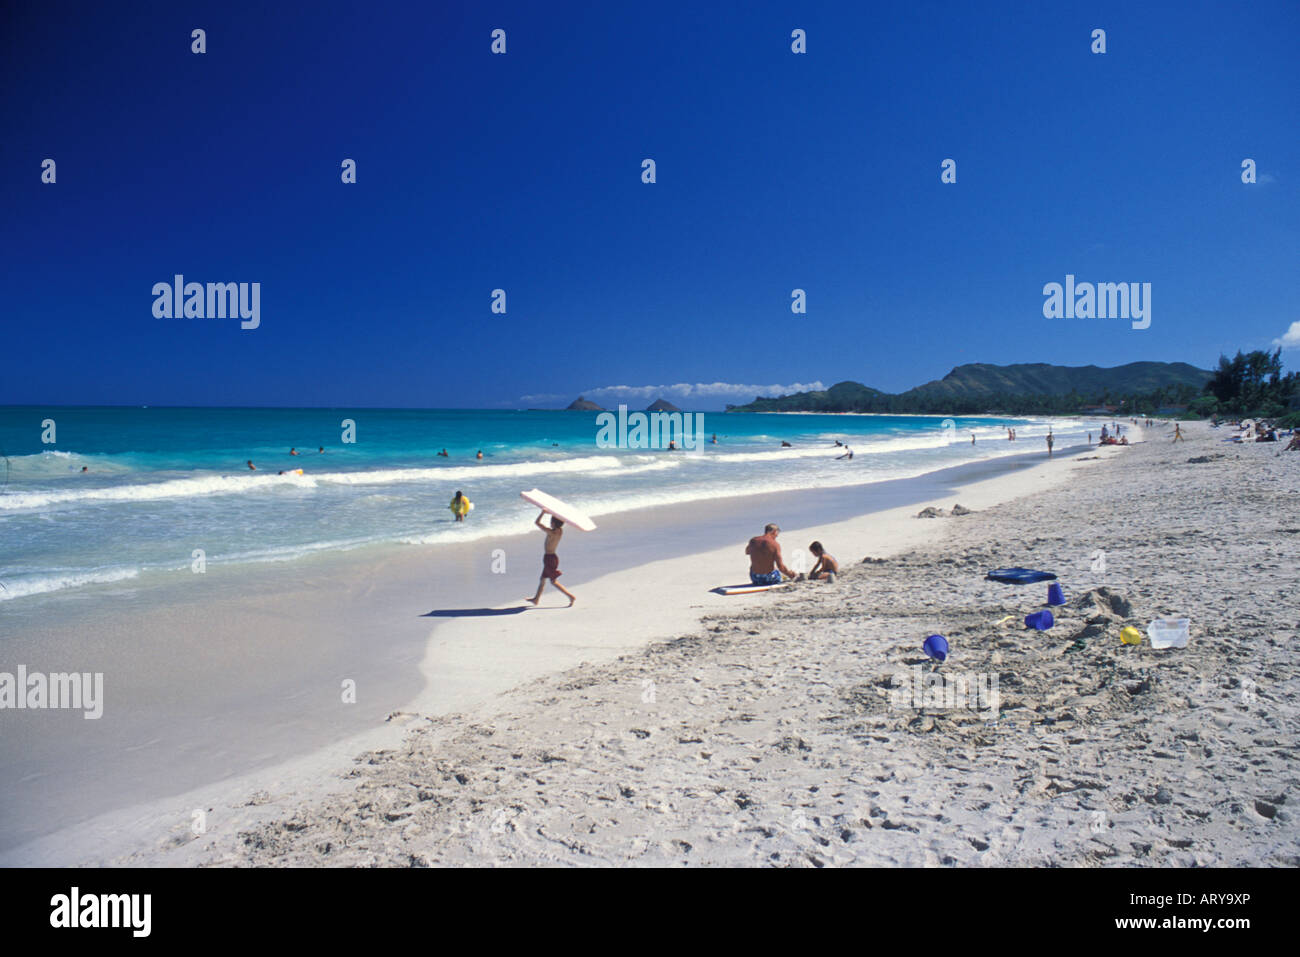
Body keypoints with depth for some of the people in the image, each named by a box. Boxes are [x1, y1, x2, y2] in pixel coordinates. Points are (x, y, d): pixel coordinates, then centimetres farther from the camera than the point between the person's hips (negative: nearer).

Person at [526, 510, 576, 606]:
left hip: (549, 558, -9)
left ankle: (571, 596, -2)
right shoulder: (560, 531, -3)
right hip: (551, 557, 9)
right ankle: (536, 598, 32)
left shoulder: (551, 533, -24)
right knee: (542, 579, 20)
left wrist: (543, 512, -15)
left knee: (553, 581, -1)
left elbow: (537, 522, -23)